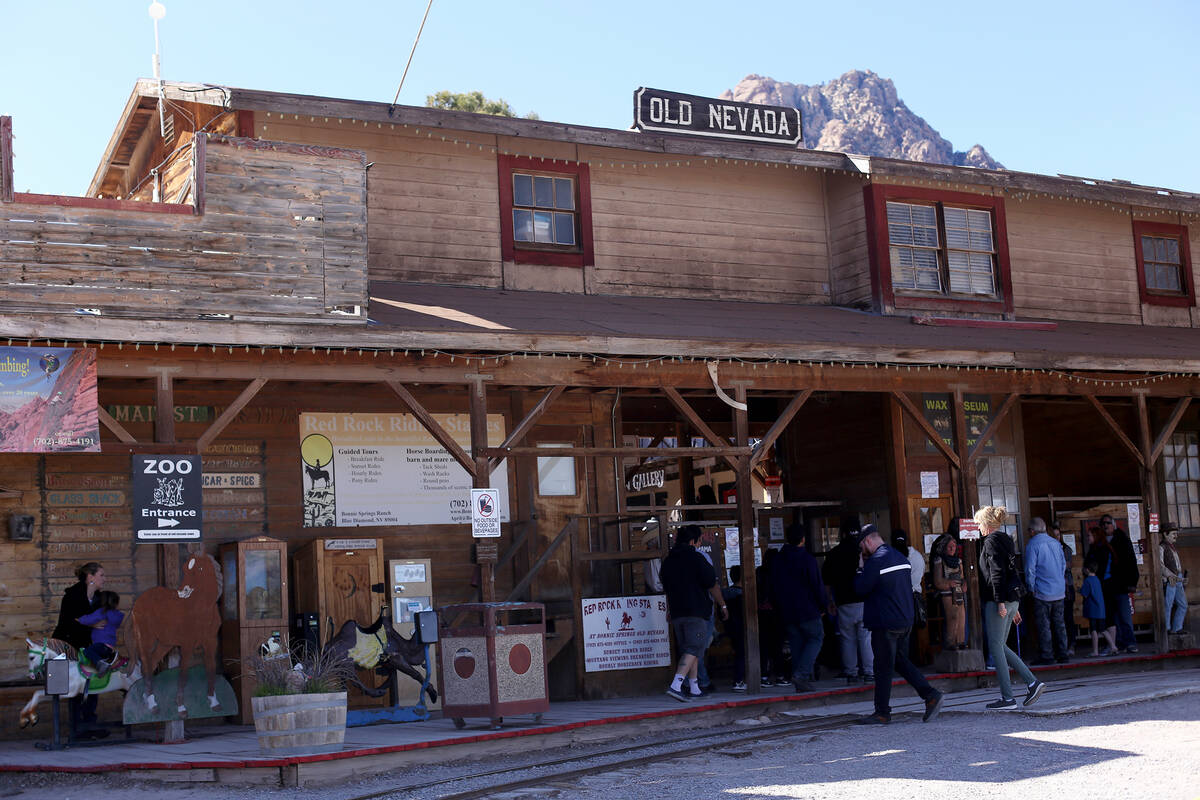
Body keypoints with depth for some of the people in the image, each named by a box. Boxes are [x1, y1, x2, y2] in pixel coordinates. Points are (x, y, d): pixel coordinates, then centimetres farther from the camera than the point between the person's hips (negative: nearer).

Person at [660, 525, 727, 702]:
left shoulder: (667, 561, 12)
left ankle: (694, 688, 18)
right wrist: (722, 605, 5)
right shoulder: (696, 558, -8)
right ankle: (676, 685, -23)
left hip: (677, 613, 7)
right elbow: (712, 585, -6)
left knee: (686, 649, 15)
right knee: (693, 649, -9)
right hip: (696, 612, -7)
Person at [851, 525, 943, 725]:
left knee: (883, 667, -1)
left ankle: (882, 713, 4)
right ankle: (931, 695, 6)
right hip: (905, 621, 8)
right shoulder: (901, 558, 13)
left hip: (885, 624, -8)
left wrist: (861, 567, -1)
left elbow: (860, 588, -13)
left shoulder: (875, 561, -15)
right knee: (901, 661, 16)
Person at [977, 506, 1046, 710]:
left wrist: (1000, 602, -21)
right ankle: (1032, 682, 5)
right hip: (1012, 599, 9)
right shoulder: (1005, 540, 19)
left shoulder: (991, 542, -9)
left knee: (995, 647, -4)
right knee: (1000, 646, 14)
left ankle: (1007, 698, -3)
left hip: (998, 600, -9)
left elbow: (997, 573, -18)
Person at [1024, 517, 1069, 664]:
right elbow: (1063, 566, 15)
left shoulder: (1032, 545, -11)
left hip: (1043, 592, -6)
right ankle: (1062, 654, 13)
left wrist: (1031, 588, -1)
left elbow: (1030, 569, -12)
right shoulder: (1056, 543, 9)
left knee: (1044, 625, -1)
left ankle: (1047, 656, -1)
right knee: (1059, 623, 11)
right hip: (1060, 592, 6)